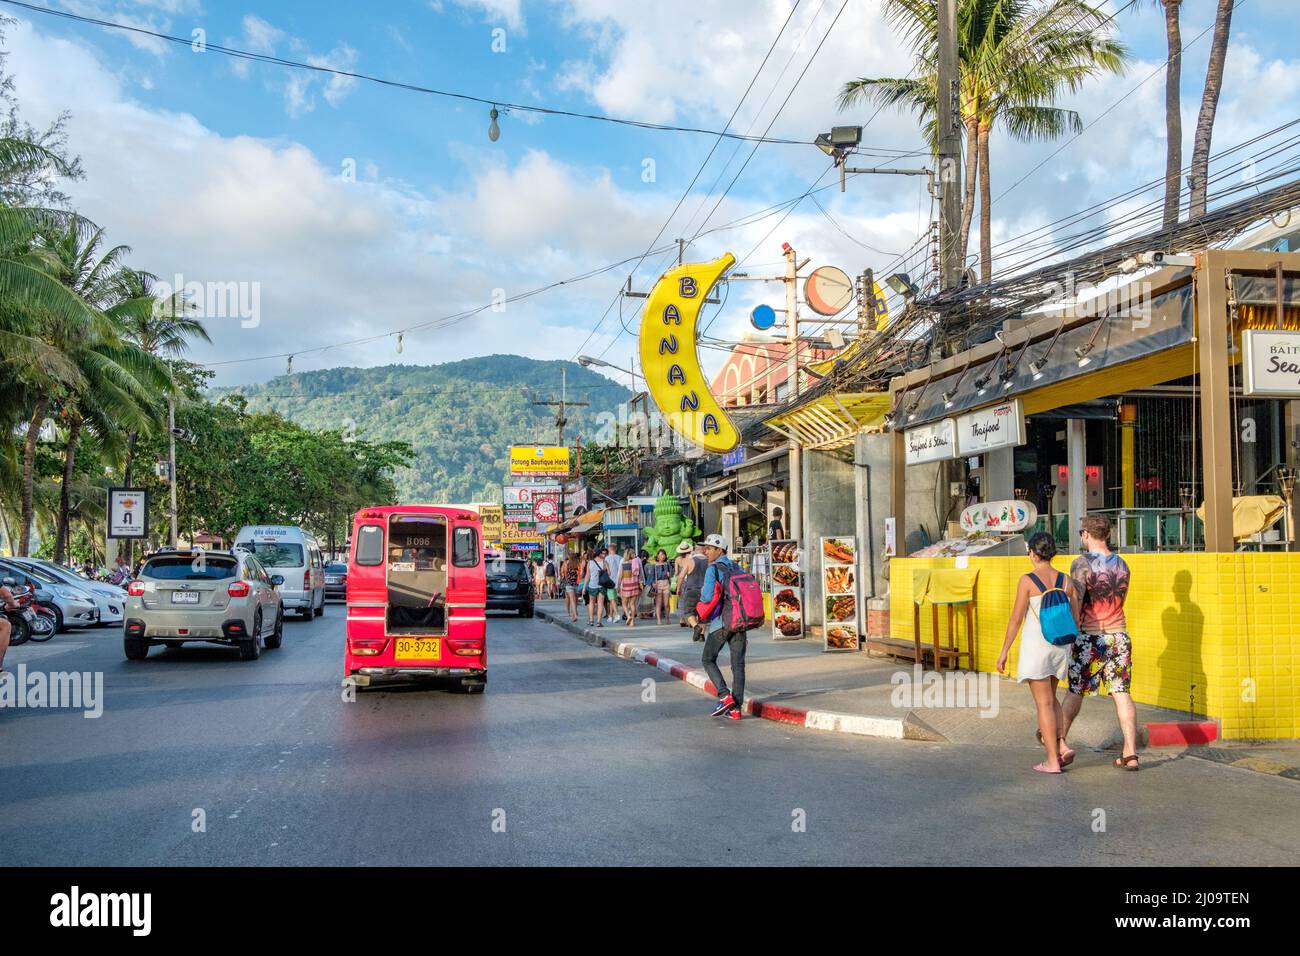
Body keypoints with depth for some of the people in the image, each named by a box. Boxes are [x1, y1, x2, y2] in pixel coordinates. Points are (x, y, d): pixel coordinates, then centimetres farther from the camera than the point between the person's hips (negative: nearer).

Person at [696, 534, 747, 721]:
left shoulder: (713, 570, -7)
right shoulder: (737, 568, 14)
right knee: (738, 665, 5)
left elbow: (707, 597, -17)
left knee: (708, 660, 9)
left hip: (721, 622, -6)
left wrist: (701, 612, 3)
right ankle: (736, 708, 3)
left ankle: (725, 696, -6)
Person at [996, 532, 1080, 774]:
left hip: (1036, 646, -5)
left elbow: (1016, 619, -11)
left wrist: (1004, 652, -4)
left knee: (1044, 703, 2)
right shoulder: (1066, 581, 3)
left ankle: (1052, 761, 4)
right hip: (1060, 646, 5)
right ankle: (1062, 746, 8)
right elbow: (1076, 619, 6)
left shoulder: (1028, 580, -12)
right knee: (1050, 697, 23)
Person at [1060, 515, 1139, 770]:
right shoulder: (1121, 564, 7)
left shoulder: (1082, 563, -12)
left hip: (1090, 637, -5)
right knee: (1122, 694, 5)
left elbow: (1075, 603, -20)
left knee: (1075, 692, 7)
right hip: (1119, 635, 5)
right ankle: (1130, 754, 3)